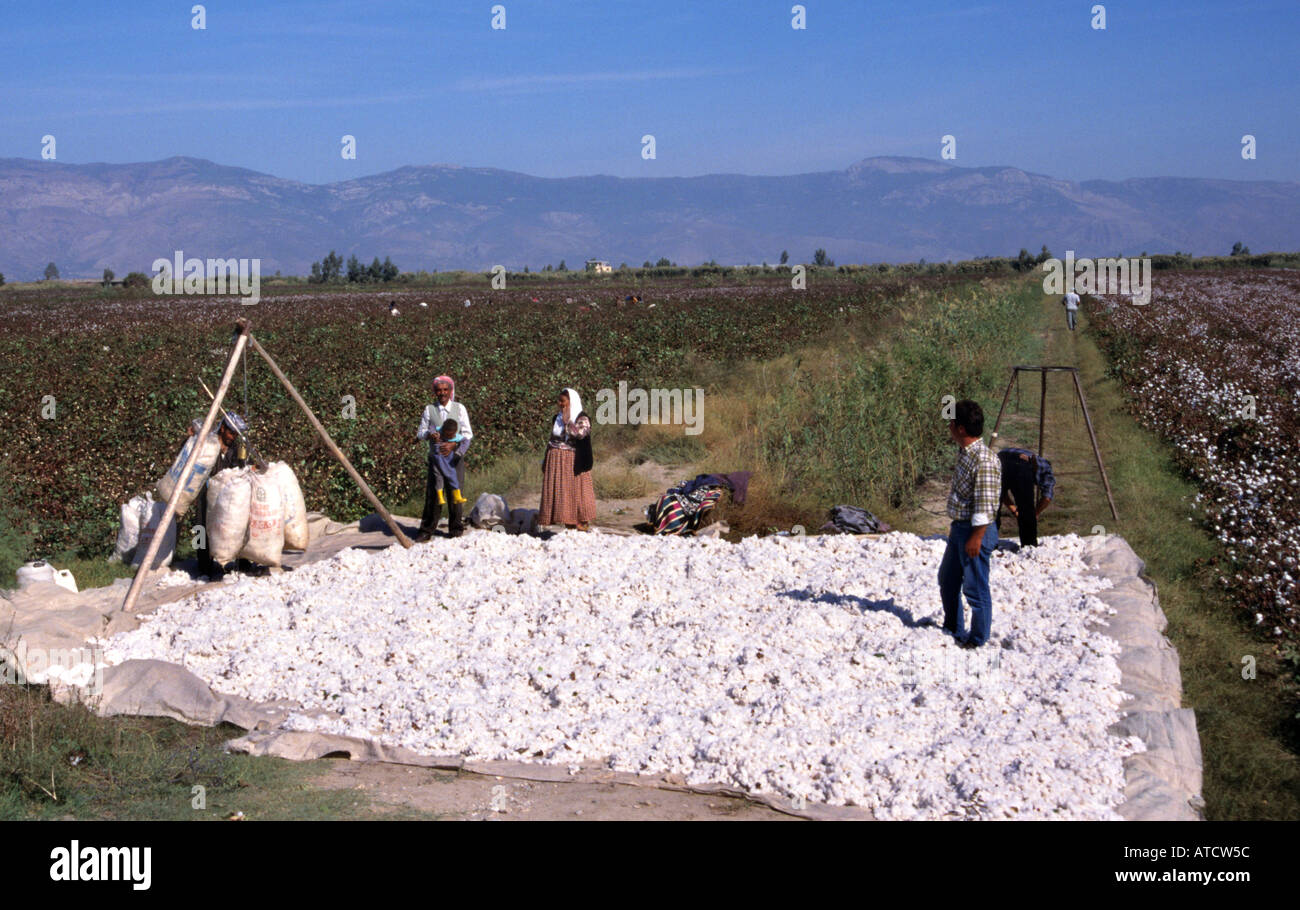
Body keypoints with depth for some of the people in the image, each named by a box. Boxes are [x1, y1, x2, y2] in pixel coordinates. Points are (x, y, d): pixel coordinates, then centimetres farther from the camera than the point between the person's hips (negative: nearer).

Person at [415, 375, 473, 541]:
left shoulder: (459, 408, 3)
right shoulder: (429, 410, 5)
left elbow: (467, 434, -1)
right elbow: (420, 432, 10)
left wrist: (454, 445, -18)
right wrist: (429, 434, -14)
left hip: (455, 456, 0)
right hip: (436, 456, 0)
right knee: (433, 492, -2)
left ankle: (456, 530, 14)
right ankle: (427, 530, 5)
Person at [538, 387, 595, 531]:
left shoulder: (582, 418, -3)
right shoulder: (557, 418, 14)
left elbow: (581, 433, -22)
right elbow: (551, 440, 16)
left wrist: (567, 421, -13)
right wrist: (545, 461, 13)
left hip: (573, 461, -5)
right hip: (556, 461, 5)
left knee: (575, 490, -5)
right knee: (557, 490, 1)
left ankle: (583, 522, 1)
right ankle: (568, 523, 5)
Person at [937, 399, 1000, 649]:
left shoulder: (985, 460, -23)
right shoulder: (965, 454, 9)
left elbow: (985, 505, -24)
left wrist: (977, 537, -23)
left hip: (975, 531, -11)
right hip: (959, 528, 11)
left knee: (975, 587, 1)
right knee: (948, 579, 22)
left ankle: (978, 638, 15)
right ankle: (953, 628, 39)